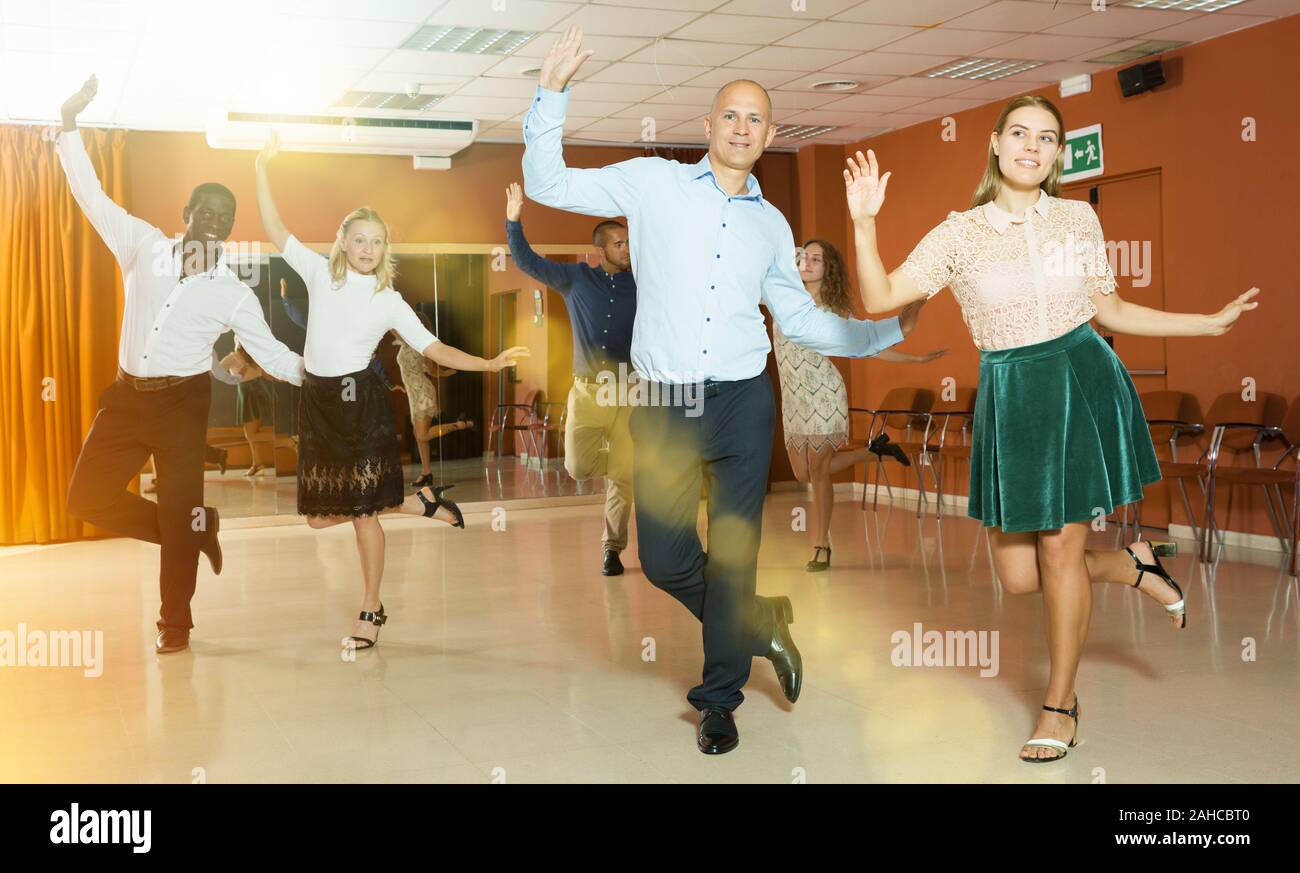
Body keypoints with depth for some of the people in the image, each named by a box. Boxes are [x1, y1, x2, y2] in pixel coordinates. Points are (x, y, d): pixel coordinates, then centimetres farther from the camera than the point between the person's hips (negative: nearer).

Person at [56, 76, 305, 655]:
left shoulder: (234, 294, 1)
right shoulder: (145, 246, 5)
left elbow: (269, 353, 4)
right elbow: (91, 195, 4)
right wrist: (70, 120, -2)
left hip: (183, 401, -3)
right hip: (126, 396, 3)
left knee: (177, 509, -2)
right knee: (87, 497, 1)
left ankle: (175, 622, 13)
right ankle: (196, 528, 19)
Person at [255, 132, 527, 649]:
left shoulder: (390, 302, 0)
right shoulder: (320, 274, 5)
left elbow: (433, 349, -1)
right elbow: (275, 230, 1)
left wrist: (489, 364, -12)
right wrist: (262, 169, -6)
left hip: (360, 402, -3)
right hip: (317, 401, 4)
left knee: (363, 511, -3)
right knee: (319, 516, 6)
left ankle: (371, 611, 13)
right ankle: (418, 502, 25)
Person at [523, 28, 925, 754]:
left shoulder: (771, 223, 13)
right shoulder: (653, 183, 5)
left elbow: (801, 320, 20)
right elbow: (548, 185, 3)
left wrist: (890, 332, 16)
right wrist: (554, 92, -7)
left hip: (742, 403, 2)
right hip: (664, 405, -1)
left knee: (732, 559, 5)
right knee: (665, 561, 2)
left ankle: (719, 700, 23)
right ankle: (763, 624, 31)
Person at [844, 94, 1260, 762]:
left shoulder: (1078, 218, 4)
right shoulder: (960, 233, -1)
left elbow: (1110, 310, 12)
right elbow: (880, 299, -7)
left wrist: (1211, 323, 11)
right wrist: (864, 223, -18)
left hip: (1082, 383, -1)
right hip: (1011, 397, 1)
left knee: (1061, 550, 1)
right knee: (1016, 574, 2)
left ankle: (1060, 704, 20)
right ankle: (1136, 567, 32)